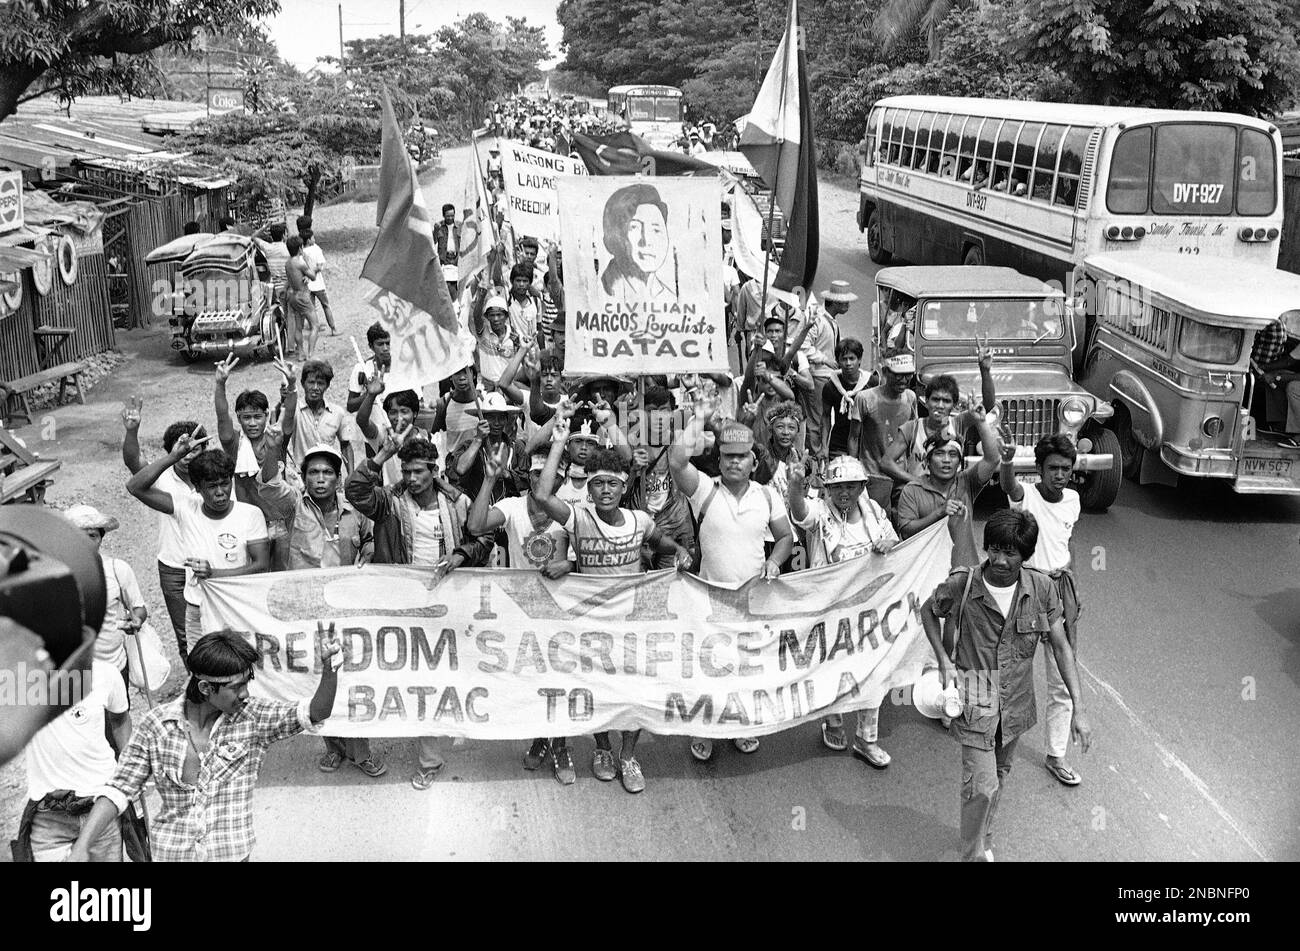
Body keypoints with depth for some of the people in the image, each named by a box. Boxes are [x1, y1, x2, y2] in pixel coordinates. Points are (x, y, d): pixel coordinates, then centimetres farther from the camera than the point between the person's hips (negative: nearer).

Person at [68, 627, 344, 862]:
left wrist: (329, 667, -36)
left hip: (232, 853, 0)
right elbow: (119, 790, -2)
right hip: (170, 852, 0)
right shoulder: (155, 725, -8)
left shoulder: (253, 718, -9)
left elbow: (315, 713, -19)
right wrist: (81, 847, -11)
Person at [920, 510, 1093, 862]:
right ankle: (974, 855, 15)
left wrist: (1078, 709, -8)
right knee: (982, 786, -7)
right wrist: (944, 660, -9)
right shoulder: (961, 585, -19)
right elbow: (928, 611, 2)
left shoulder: (1041, 588, -12)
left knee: (999, 776, 22)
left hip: (1016, 702, 4)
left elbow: (1061, 648, -5)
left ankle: (983, 840, 46)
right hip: (975, 703, -3)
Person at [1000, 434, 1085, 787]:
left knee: (1063, 681, 6)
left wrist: (1071, 584, 15)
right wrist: (1007, 464, -63)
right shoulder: (1027, 495, -16)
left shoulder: (1073, 499, 1)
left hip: (1060, 587, 4)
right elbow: (1009, 486, -41)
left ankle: (1056, 755, 18)